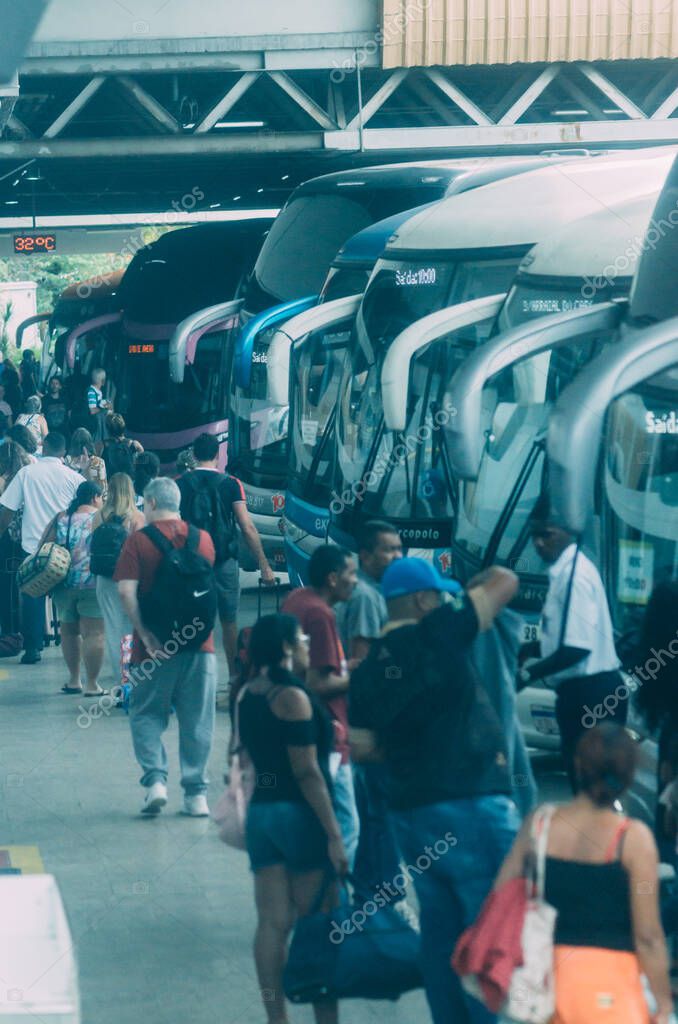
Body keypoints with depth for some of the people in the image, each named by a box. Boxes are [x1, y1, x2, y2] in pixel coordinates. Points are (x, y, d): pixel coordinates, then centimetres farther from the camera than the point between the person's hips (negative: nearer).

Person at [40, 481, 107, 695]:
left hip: (64, 585, 5)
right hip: (93, 585, -5)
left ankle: (74, 680, 24)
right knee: (94, 633, -3)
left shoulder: (60, 520, 6)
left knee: (69, 630, 17)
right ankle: (92, 684, -5)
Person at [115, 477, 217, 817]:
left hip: (156, 645, -3)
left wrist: (145, 634, -13)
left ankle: (155, 779, -6)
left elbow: (126, 591, -15)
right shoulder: (203, 538, 5)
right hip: (199, 643, 3)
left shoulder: (138, 540, -5)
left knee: (146, 714, 10)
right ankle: (196, 794, 9)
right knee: (197, 720, 9)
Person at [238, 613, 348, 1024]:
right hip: (300, 814, -7)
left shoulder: (247, 695, 8)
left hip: (261, 811, 7)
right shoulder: (293, 697, -14)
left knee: (273, 924, 5)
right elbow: (307, 772, -17)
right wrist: (334, 834, -17)